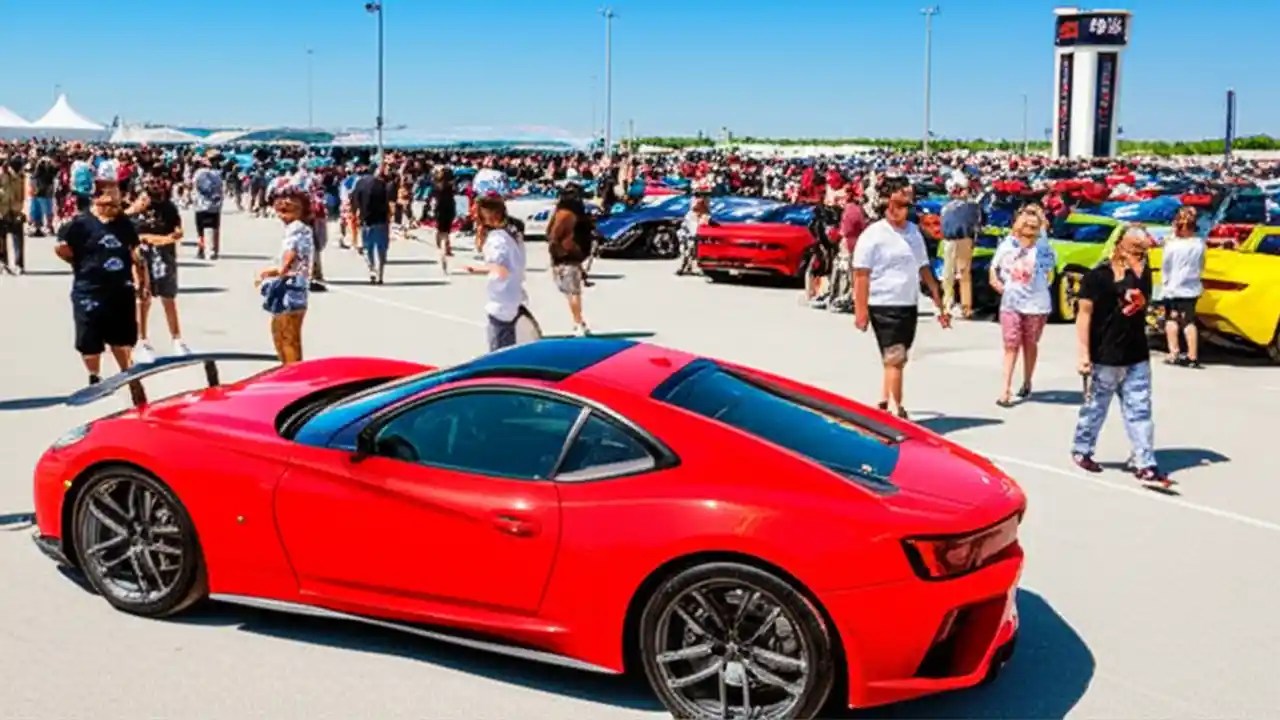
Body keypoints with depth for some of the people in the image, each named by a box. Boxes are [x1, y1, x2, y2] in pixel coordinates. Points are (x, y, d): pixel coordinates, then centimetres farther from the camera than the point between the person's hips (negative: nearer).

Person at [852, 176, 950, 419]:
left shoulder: (914, 231, 10)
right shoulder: (873, 235, -10)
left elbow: (924, 270, 14)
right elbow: (861, 274, -13)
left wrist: (940, 305, 13)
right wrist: (861, 309, -20)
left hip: (910, 306, 7)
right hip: (885, 307, -7)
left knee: (897, 360, 13)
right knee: (895, 360, -7)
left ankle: (884, 405, 25)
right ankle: (897, 413, -2)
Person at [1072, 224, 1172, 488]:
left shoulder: (1143, 274, 5)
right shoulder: (1097, 276, -10)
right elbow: (1084, 314, -11)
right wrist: (1084, 354, -15)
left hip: (1137, 358, 5)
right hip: (1104, 358, -4)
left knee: (1140, 412, 2)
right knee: (1094, 408, 9)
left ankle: (1145, 465, 3)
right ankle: (1081, 450, 28)